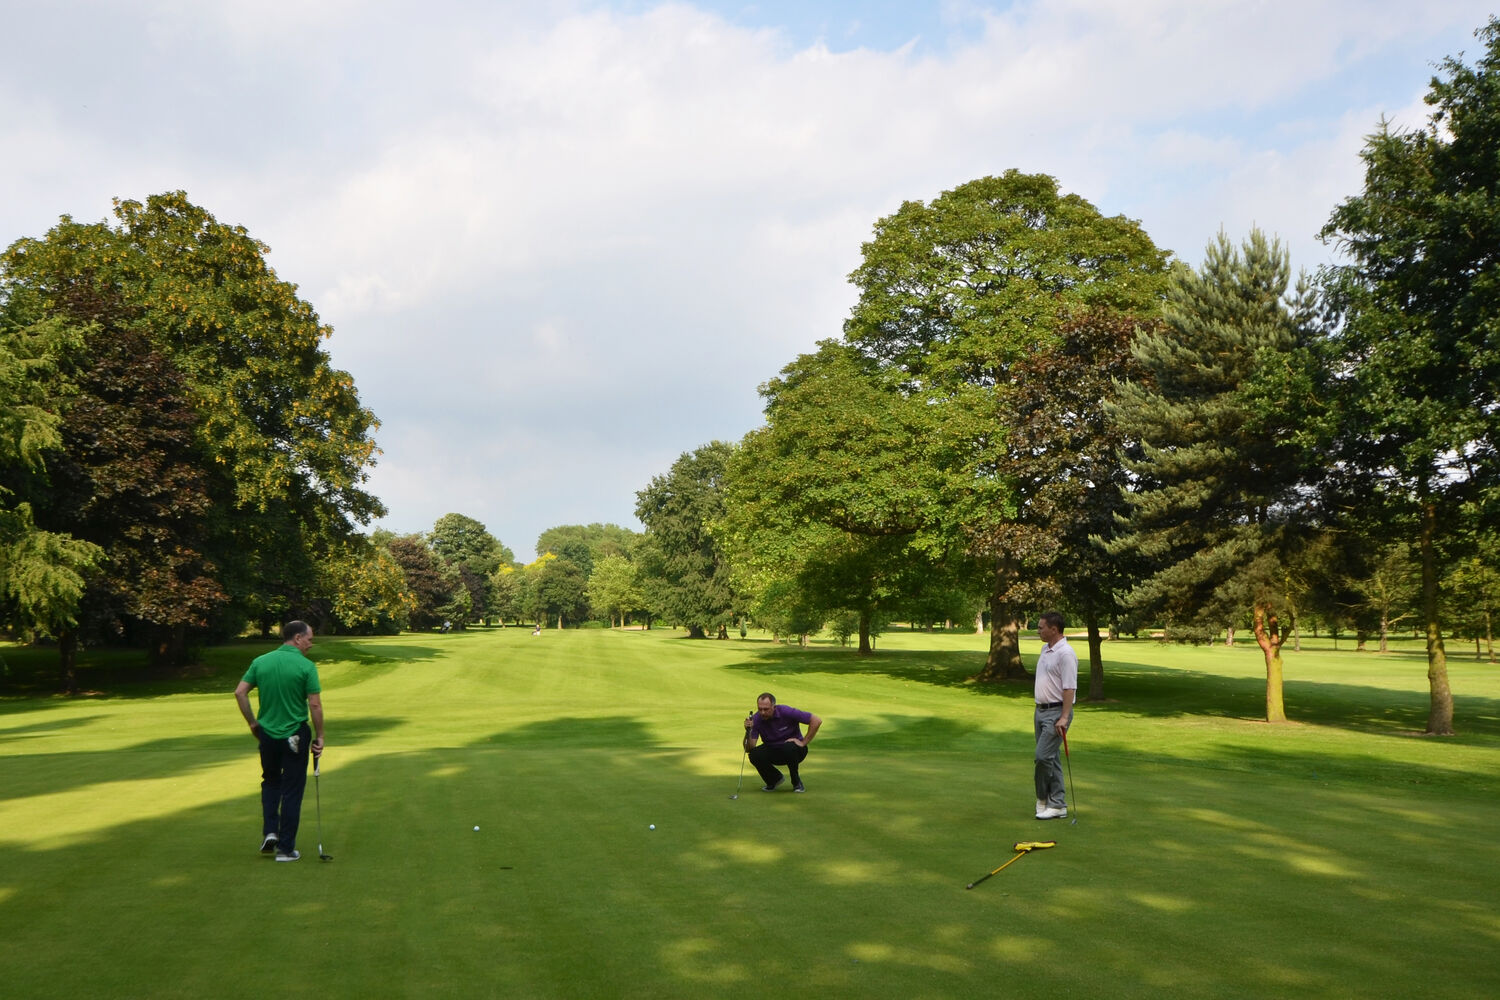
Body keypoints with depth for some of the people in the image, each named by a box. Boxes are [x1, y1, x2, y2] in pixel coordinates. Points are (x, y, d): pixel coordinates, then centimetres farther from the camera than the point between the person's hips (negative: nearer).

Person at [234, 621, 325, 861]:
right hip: (296, 735, -4)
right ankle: (285, 848, 8)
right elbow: (315, 705, -15)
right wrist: (319, 737, -5)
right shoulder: (306, 666, -13)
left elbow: (240, 692, 0)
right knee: (292, 791, 5)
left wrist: (252, 722, 11)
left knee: (270, 781, 25)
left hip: (267, 733, 4)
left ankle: (269, 832, 11)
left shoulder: (260, 661, 1)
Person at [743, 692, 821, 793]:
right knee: (754, 755, -27)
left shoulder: (786, 712, -25)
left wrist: (804, 742, -20)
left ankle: (796, 781, -8)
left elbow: (816, 721, -23)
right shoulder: (756, 719, -17)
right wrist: (748, 731, -38)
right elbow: (748, 749, -21)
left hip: (794, 750, -3)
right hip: (772, 750, 3)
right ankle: (775, 778, 4)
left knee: (789, 748, -37)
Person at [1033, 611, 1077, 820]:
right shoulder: (1045, 648, 13)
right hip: (1041, 710, 10)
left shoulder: (1065, 653, -17)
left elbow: (1069, 687, -21)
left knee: (1044, 756, -12)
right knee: (1050, 758, 9)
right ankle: (1058, 804, 13)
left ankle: (1043, 799, 5)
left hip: (1056, 712, -10)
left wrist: (1064, 717, -25)